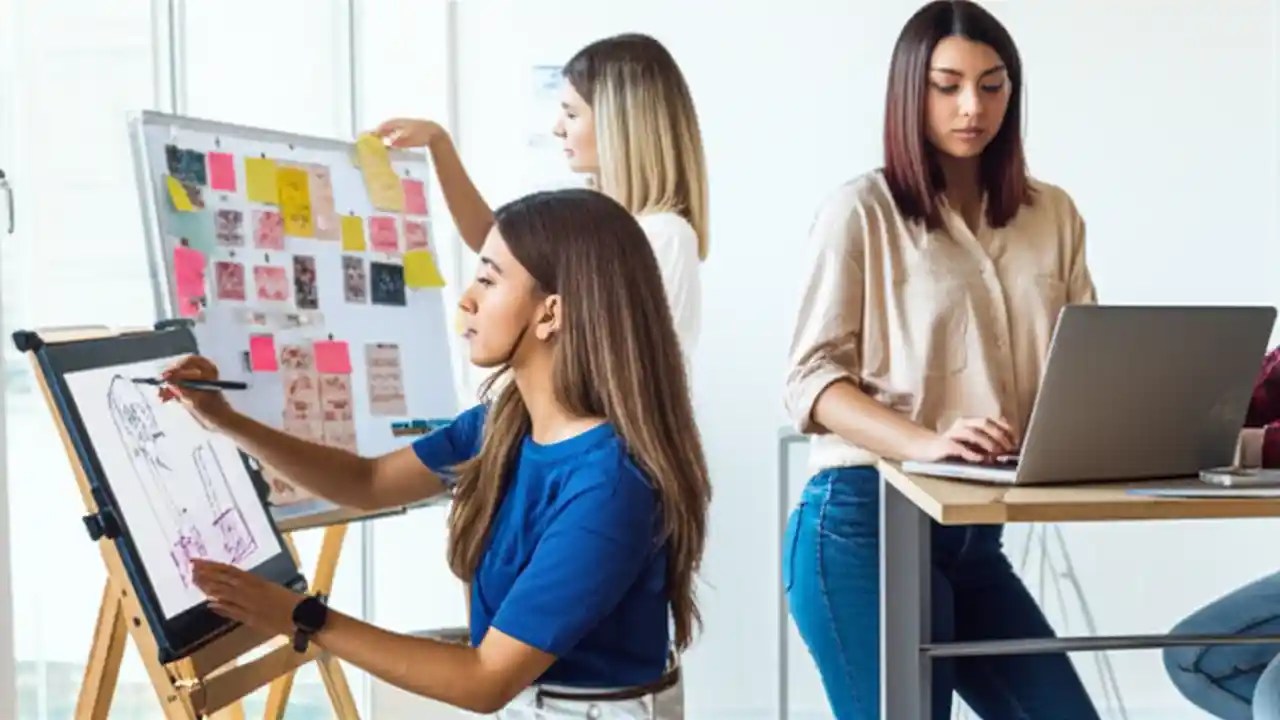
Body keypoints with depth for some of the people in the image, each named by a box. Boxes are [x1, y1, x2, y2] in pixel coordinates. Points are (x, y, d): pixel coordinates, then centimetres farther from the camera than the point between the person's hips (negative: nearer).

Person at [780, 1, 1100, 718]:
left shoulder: (1053, 215, 10)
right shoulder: (863, 209, -5)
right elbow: (812, 378, -10)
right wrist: (928, 442, -26)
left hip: (976, 532, 6)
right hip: (864, 523, -5)